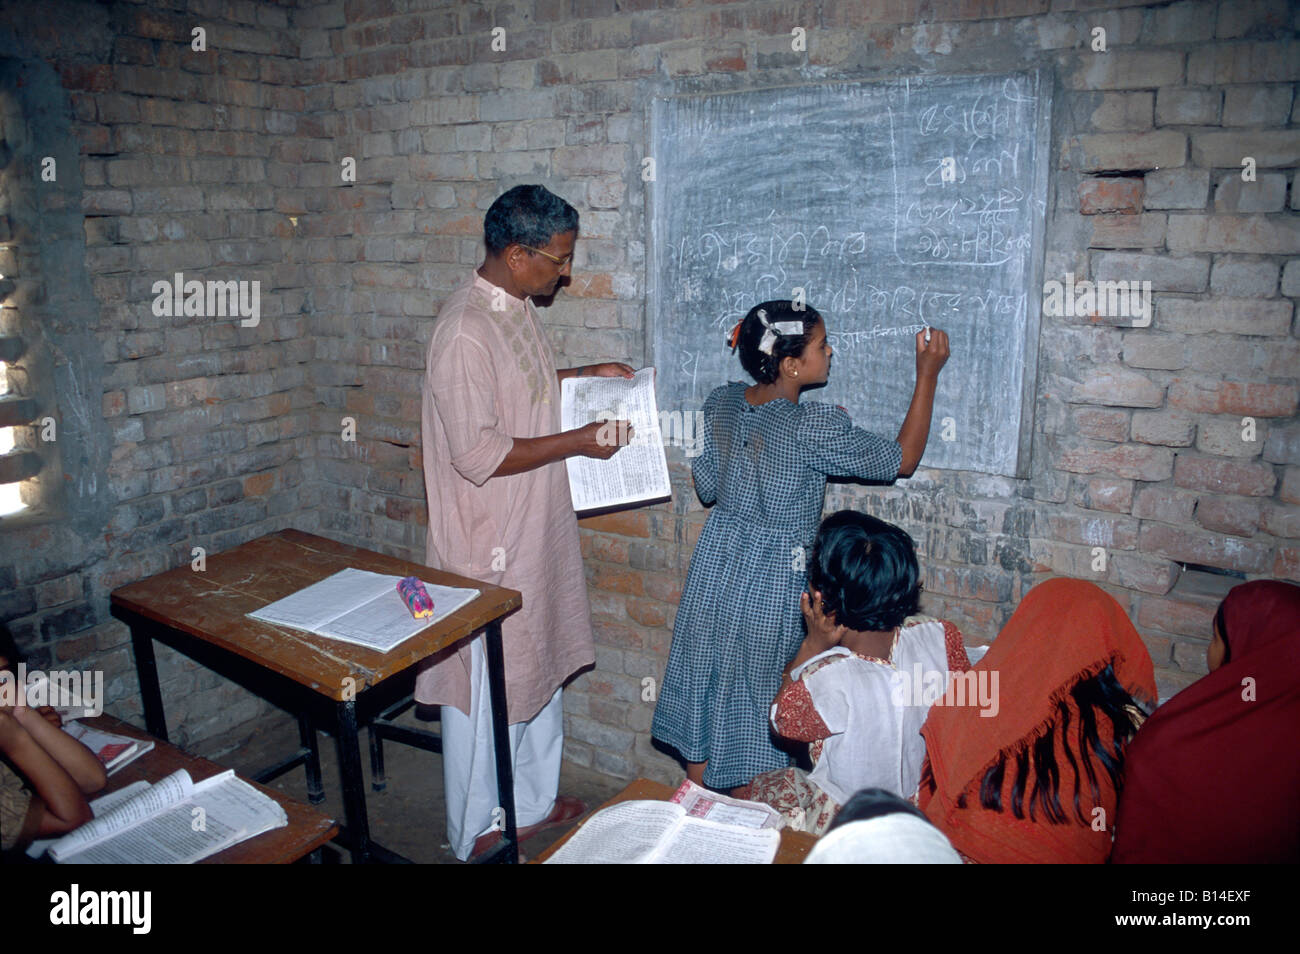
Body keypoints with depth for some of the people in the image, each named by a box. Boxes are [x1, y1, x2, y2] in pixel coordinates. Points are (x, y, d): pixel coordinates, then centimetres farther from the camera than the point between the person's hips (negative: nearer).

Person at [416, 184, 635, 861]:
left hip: (535, 529, 10)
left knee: (541, 671, 21)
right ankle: (479, 833, 29)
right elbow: (477, 454, -26)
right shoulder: (464, 332, -24)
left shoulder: (517, 307, 5)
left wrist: (586, 375, 11)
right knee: (488, 690, 7)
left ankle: (533, 802, 41)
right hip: (488, 545, -9)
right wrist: (579, 441, -21)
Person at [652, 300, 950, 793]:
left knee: (706, 694, 19)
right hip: (772, 585, -6)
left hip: (715, 571, 6)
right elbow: (902, 459, -10)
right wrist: (927, 374, -4)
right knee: (759, 707, 11)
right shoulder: (816, 428, -23)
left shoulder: (721, 403, -4)